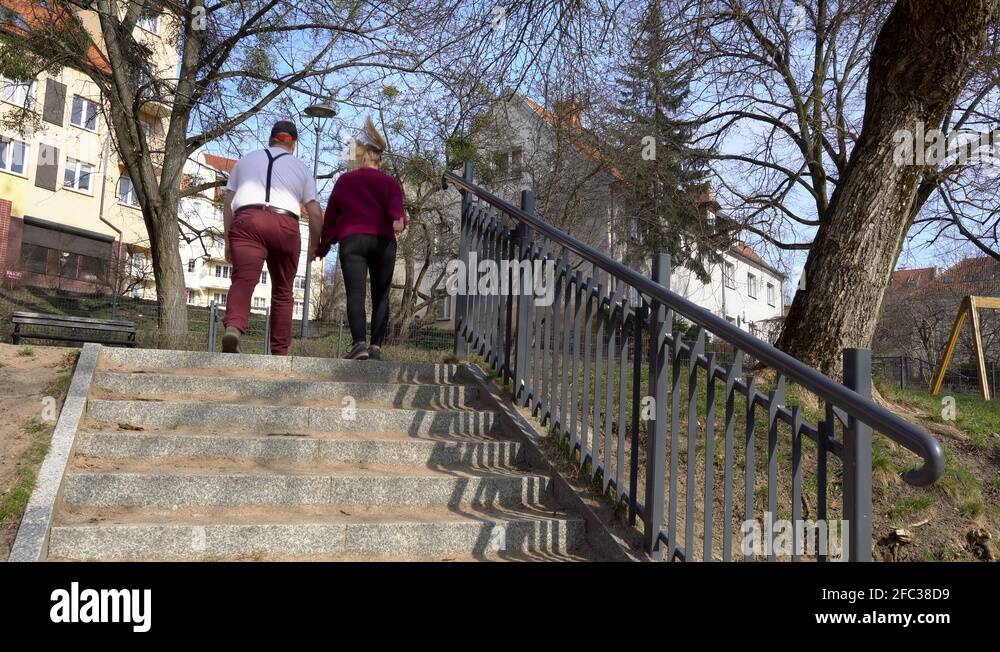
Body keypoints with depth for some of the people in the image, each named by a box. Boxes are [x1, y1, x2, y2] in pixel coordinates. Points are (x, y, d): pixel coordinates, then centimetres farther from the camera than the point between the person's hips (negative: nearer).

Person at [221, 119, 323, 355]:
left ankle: (233, 328, -42)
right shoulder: (301, 168, 21)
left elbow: (228, 204, 20)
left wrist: (228, 241, 22)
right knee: (282, 291, 10)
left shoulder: (246, 160, 25)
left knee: (243, 279, -14)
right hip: (285, 224, 0)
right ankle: (280, 351, 11)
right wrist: (315, 246, 26)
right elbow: (315, 213, 14)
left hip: (246, 220, 0)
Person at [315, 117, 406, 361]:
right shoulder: (389, 181, 17)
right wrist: (399, 220, -24)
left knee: (355, 293, -9)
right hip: (383, 242, 1)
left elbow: (330, 216, 22)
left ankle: (359, 343, -26)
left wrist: (322, 248, 28)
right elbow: (395, 205, -5)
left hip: (351, 240, 0)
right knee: (381, 297, 6)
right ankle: (376, 346, -5)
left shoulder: (344, 181, 20)